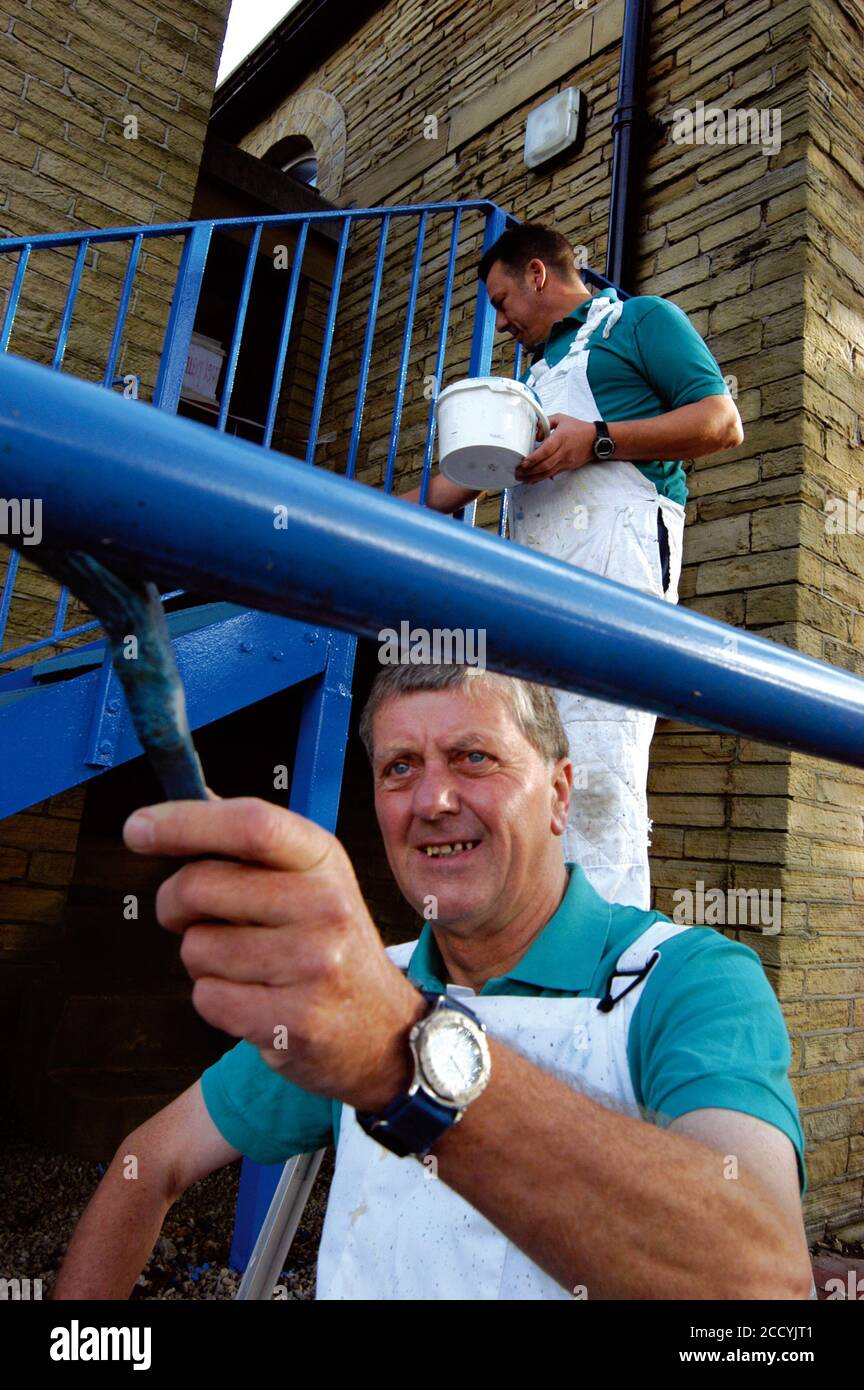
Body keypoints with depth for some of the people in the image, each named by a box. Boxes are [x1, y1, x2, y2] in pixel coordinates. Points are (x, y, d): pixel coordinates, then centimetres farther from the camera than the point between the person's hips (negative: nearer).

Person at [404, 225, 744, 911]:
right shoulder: (541, 366, 35)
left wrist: (595, 440, -9)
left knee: (597, 770, -18)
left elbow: (724, 423, 0)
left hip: (610, 548, -7)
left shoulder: (640, 318, 13)